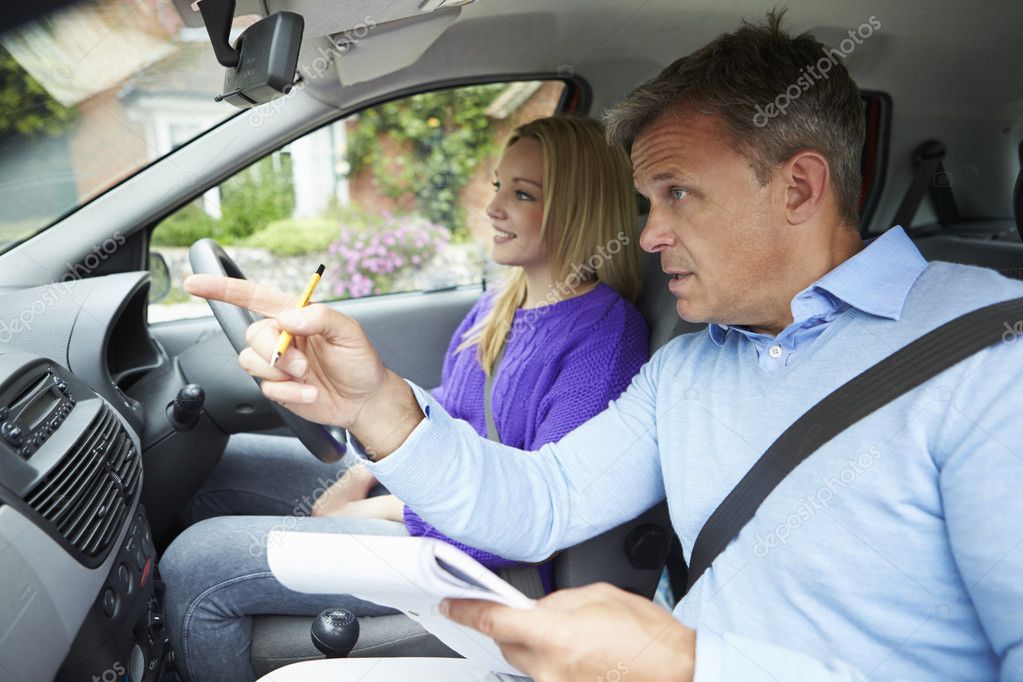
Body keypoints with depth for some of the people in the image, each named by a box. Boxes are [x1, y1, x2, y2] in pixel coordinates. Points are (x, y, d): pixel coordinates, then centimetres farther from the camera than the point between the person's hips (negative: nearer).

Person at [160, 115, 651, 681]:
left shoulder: (603, 331, -21)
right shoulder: (502, 304, 7)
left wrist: (379, 511, -17)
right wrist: (358, 479, 2)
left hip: (477, 546, -9)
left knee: (195, 565, -15)